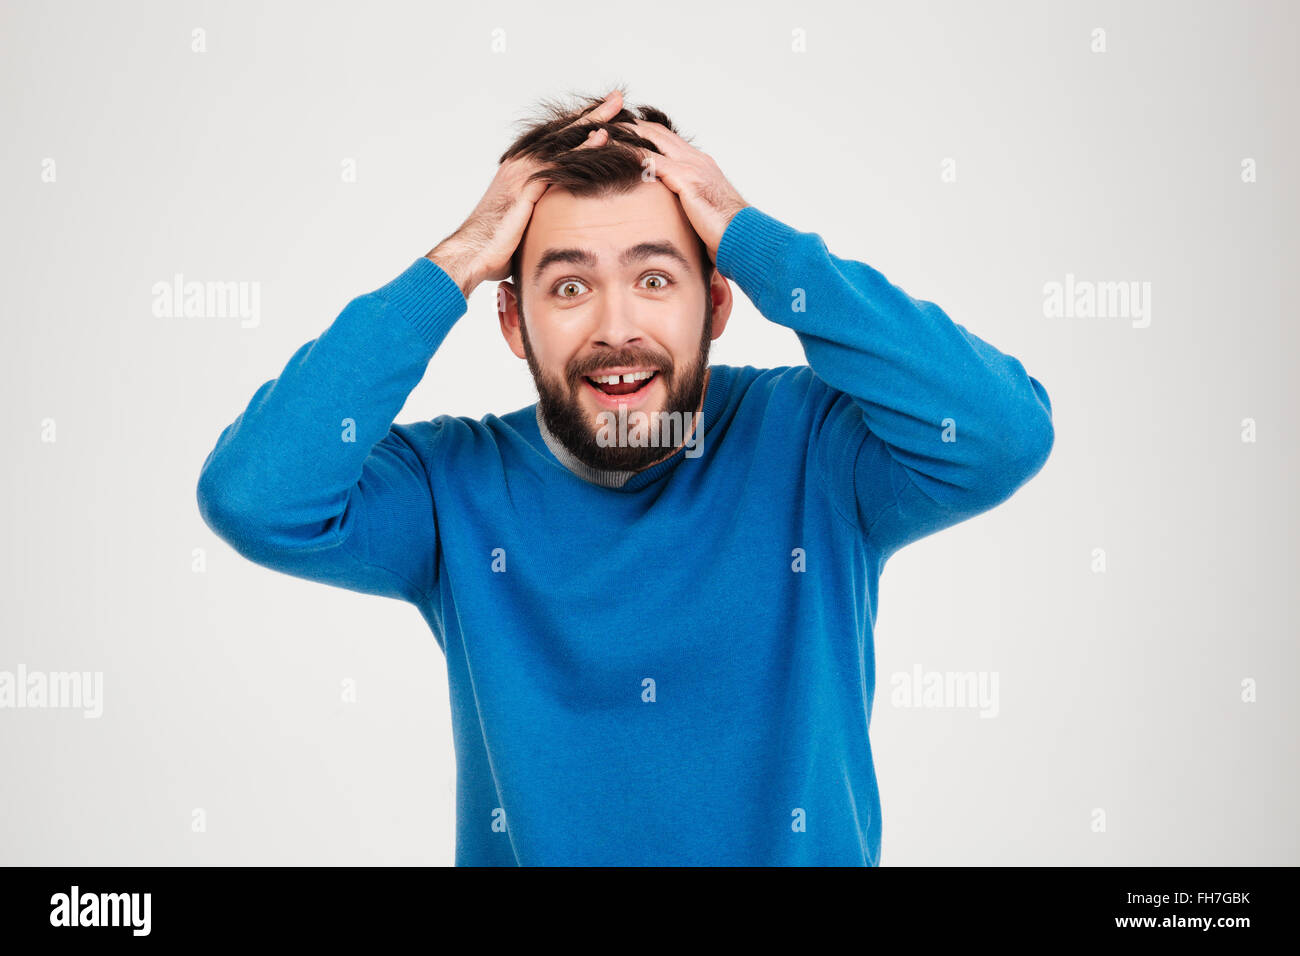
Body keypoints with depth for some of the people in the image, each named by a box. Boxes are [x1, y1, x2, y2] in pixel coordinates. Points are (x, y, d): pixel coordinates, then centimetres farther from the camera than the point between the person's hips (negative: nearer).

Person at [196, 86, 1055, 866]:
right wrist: (455, 264, -16)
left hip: (802, 851, -1)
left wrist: (752, 237, -19)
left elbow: (1005, 433, -23)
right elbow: (254, 497, -18)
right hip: (522, 850, 2)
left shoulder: (812, 445, -7)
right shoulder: (458, 487, -4)